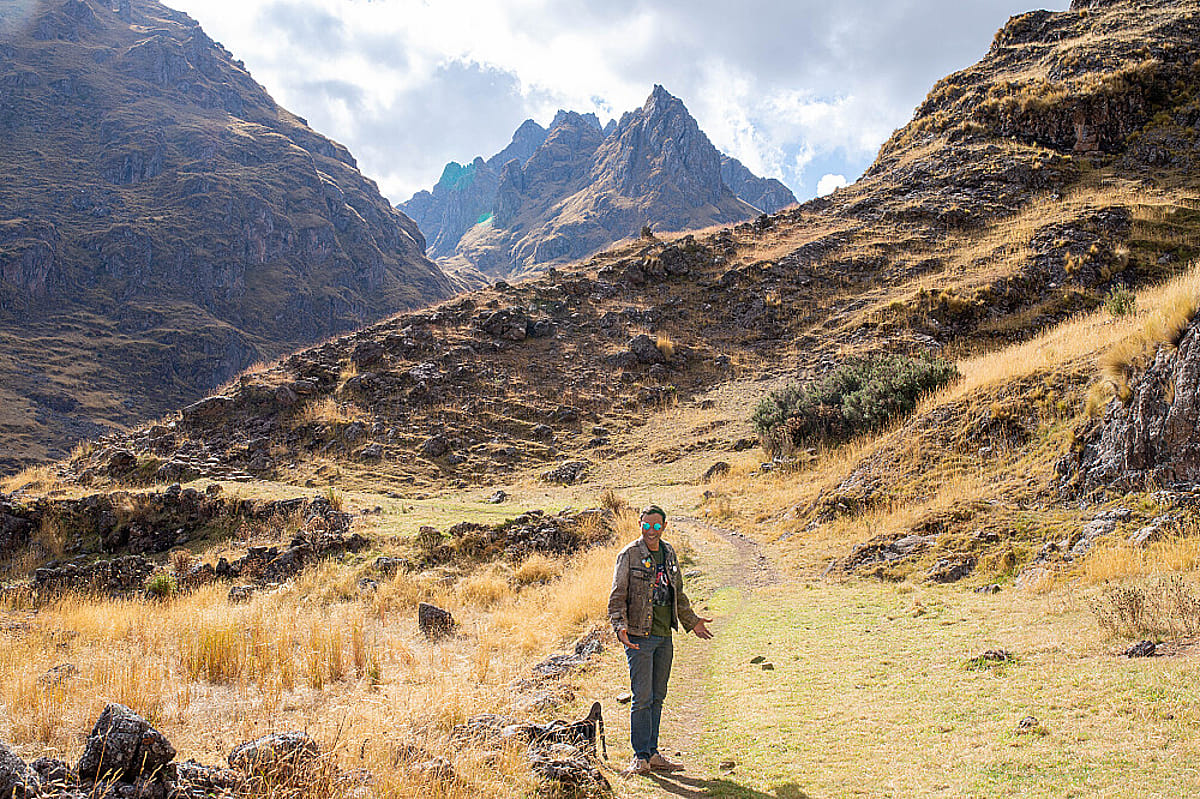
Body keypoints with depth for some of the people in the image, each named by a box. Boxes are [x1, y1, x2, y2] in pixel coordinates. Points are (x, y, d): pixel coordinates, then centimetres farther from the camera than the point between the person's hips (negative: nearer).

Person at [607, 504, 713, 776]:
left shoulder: (669, 554, 12)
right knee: (643, 698, -6)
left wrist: (692, 621, 28)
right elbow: (617, 596, -9)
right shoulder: (629, 555, -7)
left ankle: (652, 754, 19)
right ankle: (641, 757, 3)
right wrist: (621, 626, -22)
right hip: (639, 636, -6)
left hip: (664, 636, 6)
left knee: (657, 697, 11)